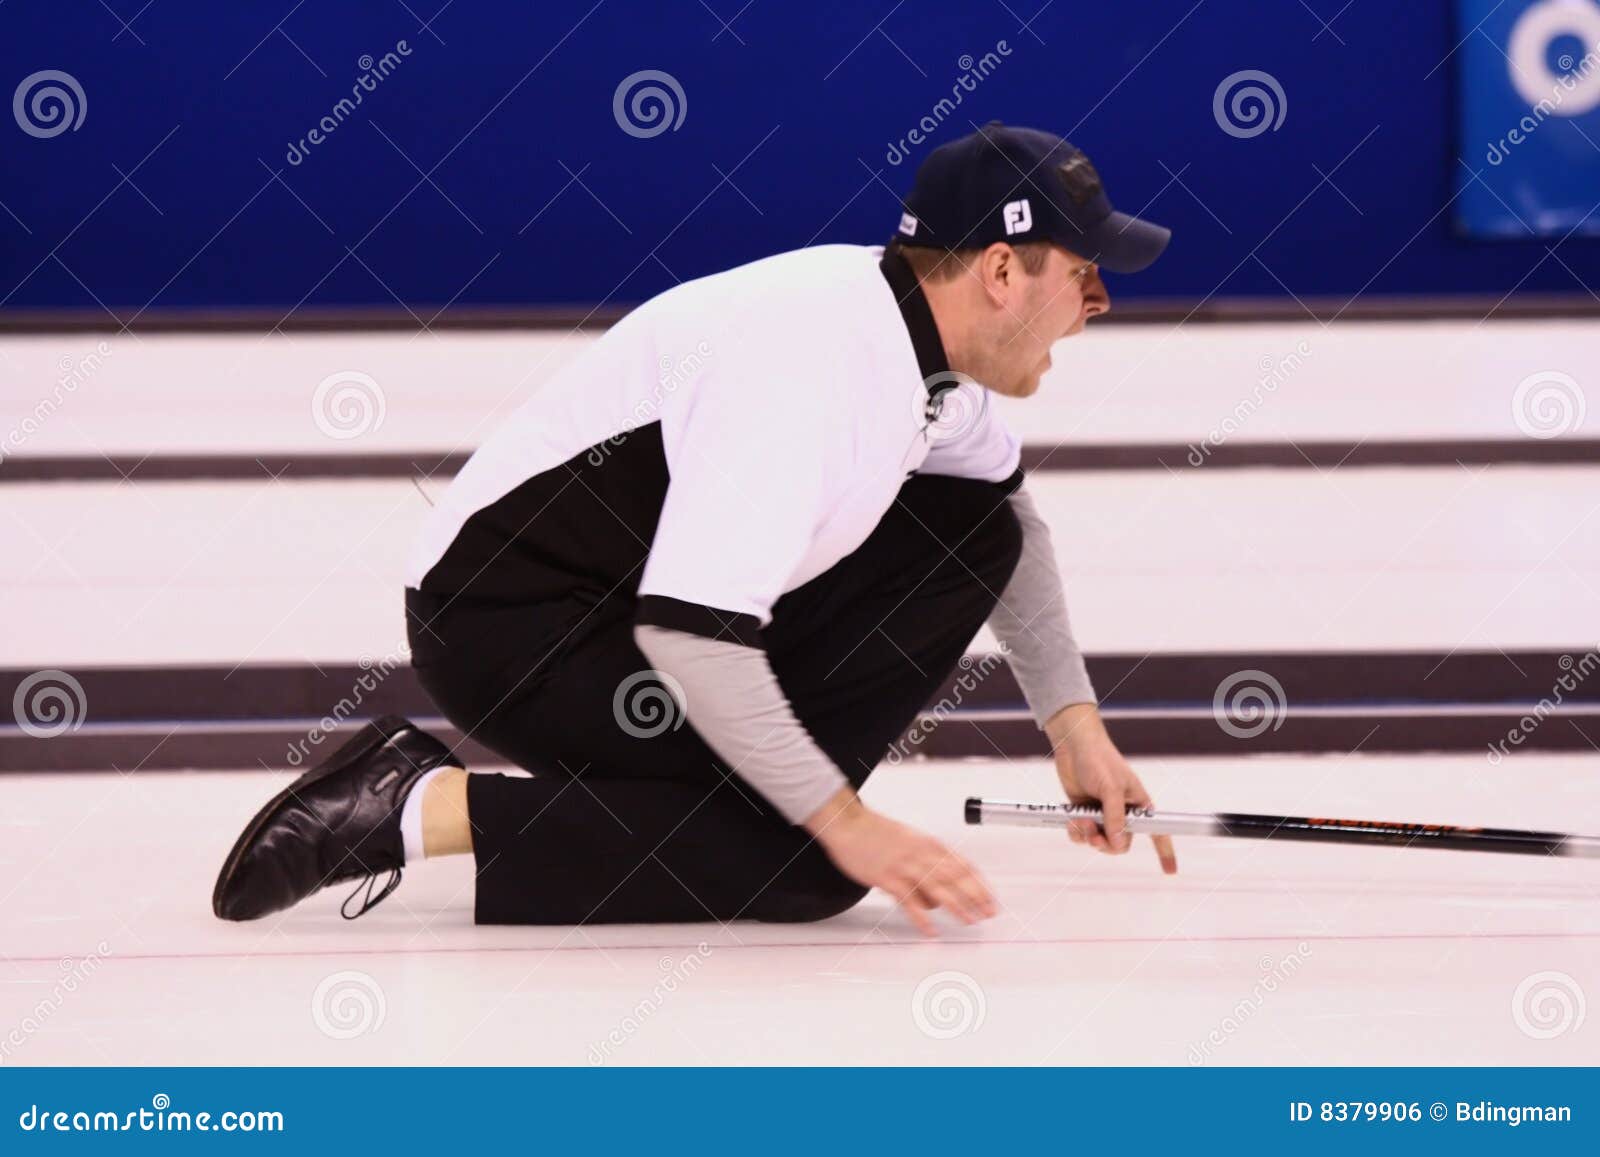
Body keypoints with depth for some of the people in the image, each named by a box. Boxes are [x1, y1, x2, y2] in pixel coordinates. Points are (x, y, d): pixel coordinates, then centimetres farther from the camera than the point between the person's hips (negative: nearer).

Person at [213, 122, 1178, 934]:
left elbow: (1013, 516, 22)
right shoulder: (810, 363, -29)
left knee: (975, 527, 2)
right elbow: (685, 632, -34)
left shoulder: (919, 338, 1)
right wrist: (844, 824, -27)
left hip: (656, 587, 9)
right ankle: (421, 807, -14)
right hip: (505, 621, -9)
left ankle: (765, 798, 2)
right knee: (809, 866, -21)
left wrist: (1076, 725, 14)